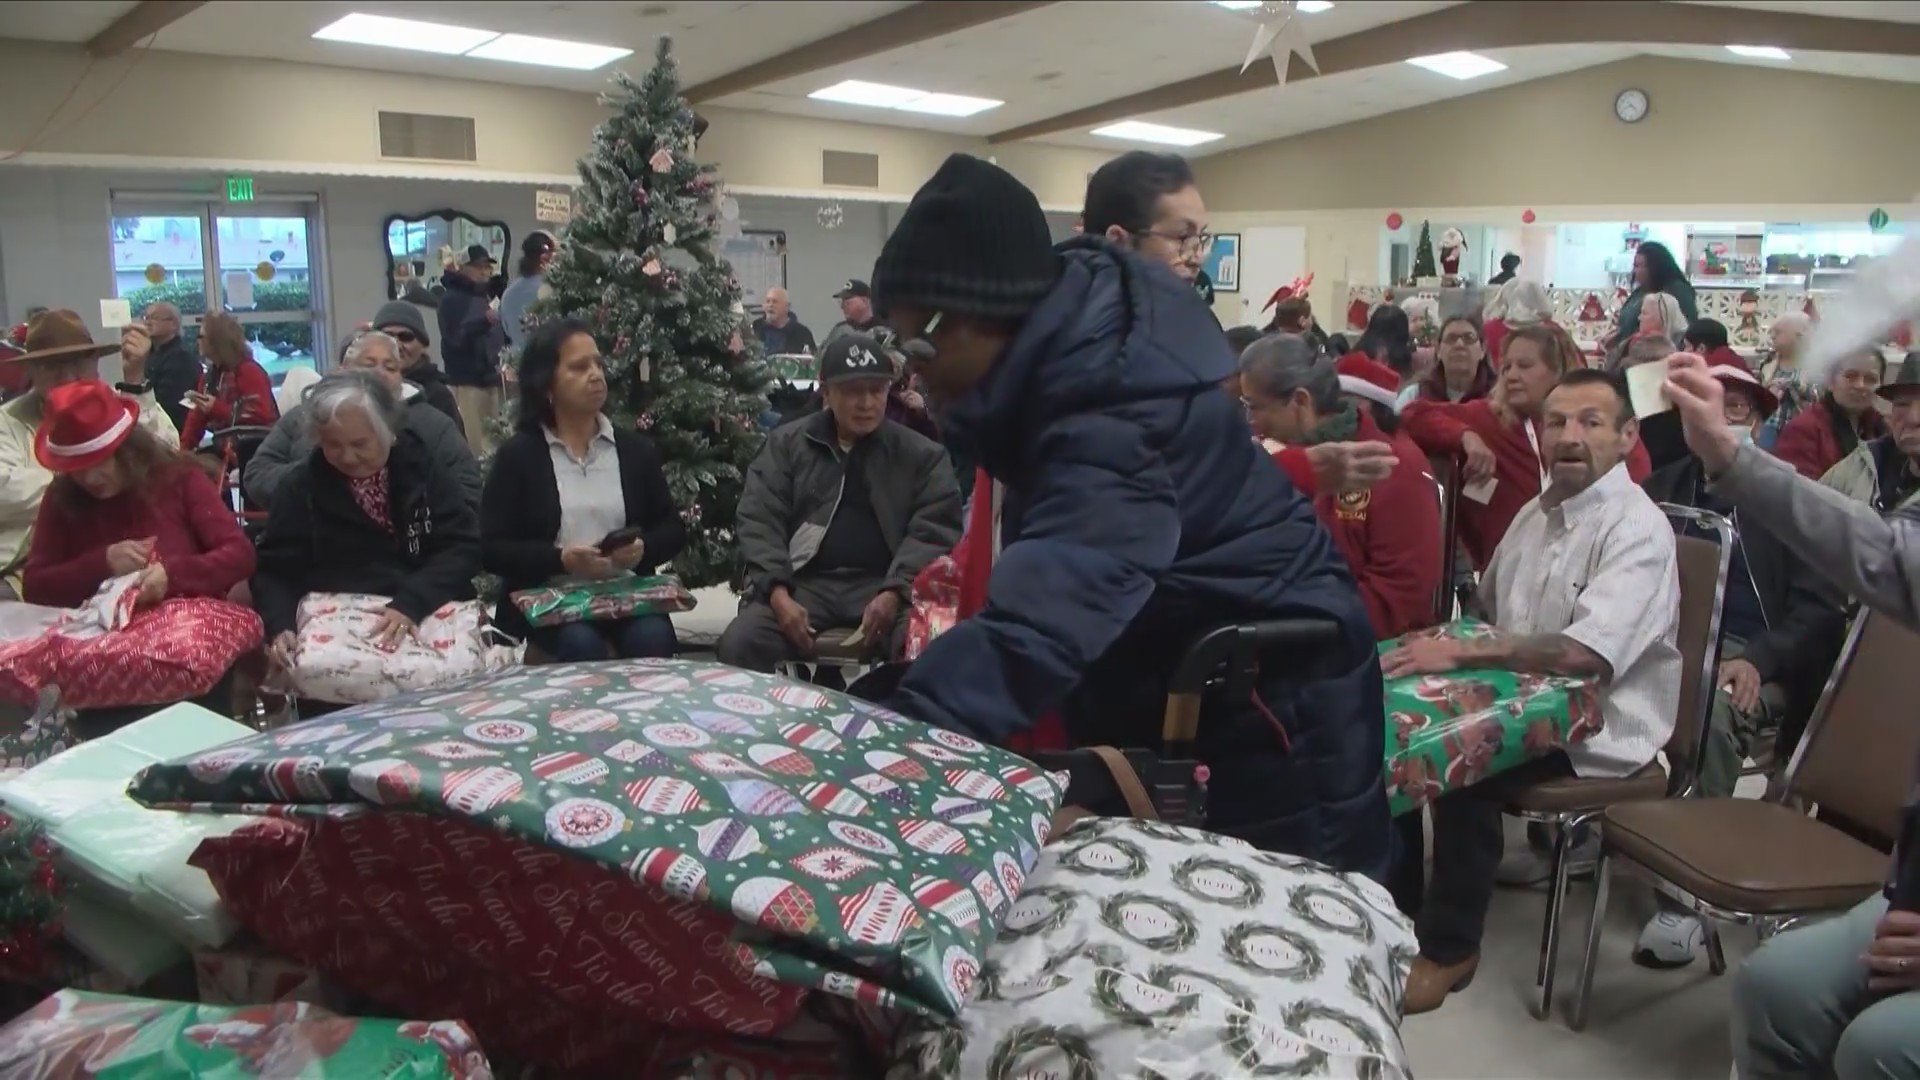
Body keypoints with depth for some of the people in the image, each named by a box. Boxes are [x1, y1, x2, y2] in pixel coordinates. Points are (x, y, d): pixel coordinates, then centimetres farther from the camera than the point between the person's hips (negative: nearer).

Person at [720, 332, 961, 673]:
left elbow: (933, 530, 1)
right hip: (805, 582, 1)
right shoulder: (786, 443, 14)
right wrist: (778, 592, -12)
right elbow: (759, 521, 6)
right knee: (739, 645, -27)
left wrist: (894, 592, -18)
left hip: (885, 585, -1)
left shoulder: (921, 454, 11)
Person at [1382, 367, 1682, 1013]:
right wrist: (1440, 642, 2)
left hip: (1598, 726, -7)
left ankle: (1450, 948, -10)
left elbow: (1586, 653, -30)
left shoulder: (1638, 528, -16)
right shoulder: (1535, 512, 10)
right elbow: (1487, 610, 22)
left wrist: (1461, 654, -33)